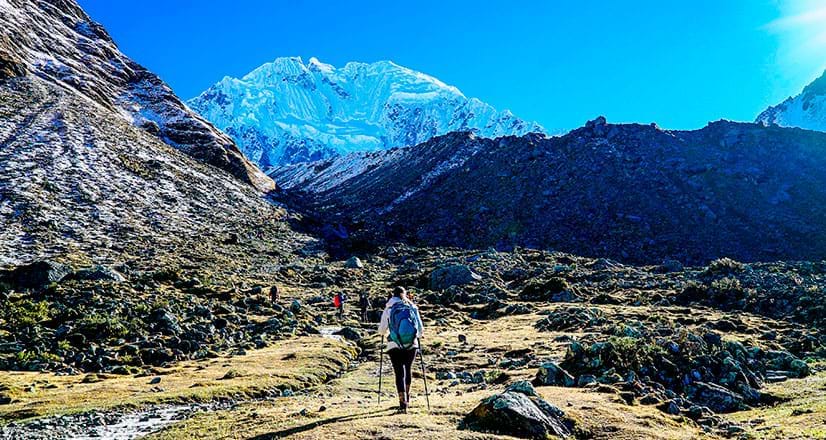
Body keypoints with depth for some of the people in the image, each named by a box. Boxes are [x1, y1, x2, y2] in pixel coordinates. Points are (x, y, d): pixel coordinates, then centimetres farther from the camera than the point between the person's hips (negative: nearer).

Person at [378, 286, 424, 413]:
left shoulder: (388, 309, 1)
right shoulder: (412, 308, 4)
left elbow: (381, 331, 4)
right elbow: (421, 329, 4)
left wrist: (388, 333, 26)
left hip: (395, 346, -2)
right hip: (411, 345, 2)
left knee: (399, 373, 4)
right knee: (408, 369, 22)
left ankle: (403, 403, -5)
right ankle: (407, 397, 35)